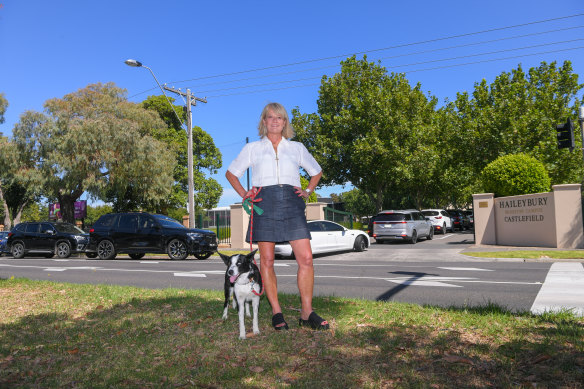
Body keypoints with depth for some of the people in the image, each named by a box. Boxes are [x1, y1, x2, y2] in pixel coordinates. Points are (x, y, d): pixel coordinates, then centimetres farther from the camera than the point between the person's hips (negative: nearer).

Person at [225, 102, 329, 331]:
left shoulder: (297, 148, 18)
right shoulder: (252, 148, 16)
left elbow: (316, 171, 30)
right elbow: (231, 173, 22)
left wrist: (308, 191, 13)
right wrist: (244, 195, 8)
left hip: (292, 202, 1)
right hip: (264, 202, 0)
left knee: (306, 258, -10)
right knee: (267, 260, -2)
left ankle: (307, 314, -1)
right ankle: (276, 313, 9)